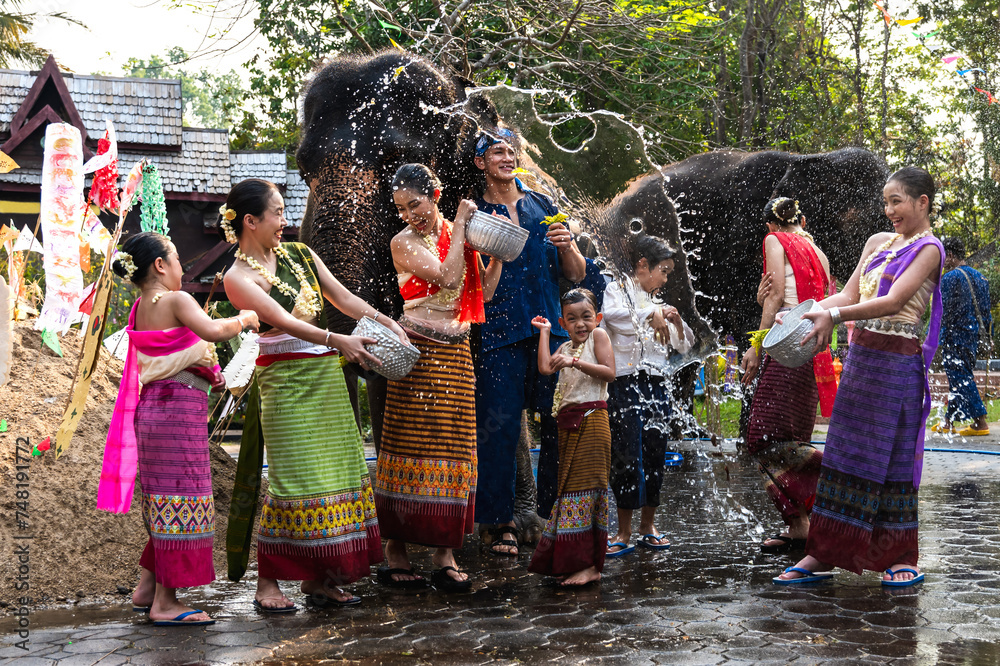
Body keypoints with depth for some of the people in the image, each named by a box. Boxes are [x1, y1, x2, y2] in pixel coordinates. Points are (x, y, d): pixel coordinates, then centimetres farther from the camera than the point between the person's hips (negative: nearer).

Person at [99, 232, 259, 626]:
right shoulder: (176, 301, -11)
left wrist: (208, 373, 11)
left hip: (152, 405, 9)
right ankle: (165, 602, -3)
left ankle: (147, 586, 24)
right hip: (180, 405, -9)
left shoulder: (140, 309, 15)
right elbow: (212, 331, -26)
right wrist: (242, 319, -8)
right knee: (181, 496, -5)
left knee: (164, 501, 18)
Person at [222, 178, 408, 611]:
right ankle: (267, 583, 2)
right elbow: (284, 322, -21)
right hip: (285, 379, -7)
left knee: (336, 473, 5)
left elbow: (344, 298, 12)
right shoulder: (239, 278, -9)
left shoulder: (299, 254, 11)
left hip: (326, 374, 7)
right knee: (294, 478, -8)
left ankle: (317, 579, 12)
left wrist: (389, 324, 1)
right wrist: (337, 340, -32)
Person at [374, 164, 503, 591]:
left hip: (457, 353, 5)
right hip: (418, 352, -5)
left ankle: (445, 553, 8)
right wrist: (459, 225, -10)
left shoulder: (461, 234, 11)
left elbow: (484, 291, 12)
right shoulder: (403, 243, -4)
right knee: (410, 445, -6)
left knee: (453, 445, 4)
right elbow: (447, 276, -18)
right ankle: (395, 552, 1)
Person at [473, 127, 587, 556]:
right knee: (499, 428, -6)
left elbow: (577, 276, 15)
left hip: (550, 328, 2)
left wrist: (567, 246, -6)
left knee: (560, 425, -1)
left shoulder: (543, 207, 15)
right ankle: (503, 523, 4)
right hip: (500, 334, -2)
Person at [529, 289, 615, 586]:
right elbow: (545, 368, 4)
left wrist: (574, 363, -20)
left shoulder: (598, 336, 1)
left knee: (585, 486, -12)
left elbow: (609, 372, -11)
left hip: (591, 419, -8)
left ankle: (589, 564, -12)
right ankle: (571, 561, 11)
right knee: (568, 486, 7)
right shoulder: (566, 347, 21)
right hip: (569, 423, 8)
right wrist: (544, 332, 12)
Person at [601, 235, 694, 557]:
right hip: (626, 383, -5)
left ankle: (648, 526, 14)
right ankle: (624, 533, -2)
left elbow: (684, 346, 20)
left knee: (655, 454, 4)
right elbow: (614, 316, -18)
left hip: (657, 385, 5)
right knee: (626, 455, -7)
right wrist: (652, 314, -15)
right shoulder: (617, 289, 5)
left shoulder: (658, 304, 19)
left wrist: (676, 320, 2)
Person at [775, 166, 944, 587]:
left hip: (897, 363, -7)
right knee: (844, 451, 5)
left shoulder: (928, 249, -7)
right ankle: (822, 555, 8)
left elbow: (894, 302, -20)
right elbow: (850, 295, 11)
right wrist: (803, 313, -4)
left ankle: (903, 559, 9)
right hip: (861, 355, 7)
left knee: (892, 456, -2)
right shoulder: (878, 243, 15)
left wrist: (834, 316, -29)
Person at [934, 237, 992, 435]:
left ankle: (980, 422, -8)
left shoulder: (950, 277, -14)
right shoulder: (978, 276, 12)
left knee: (961, 381, -5)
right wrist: (984, 331, 21)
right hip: (973, 335, 9)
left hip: (955, 336, -9)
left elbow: (942, 309, -16)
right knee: (961, 378, 13)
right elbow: (985, 309, 15)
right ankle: (948, 421, 18)